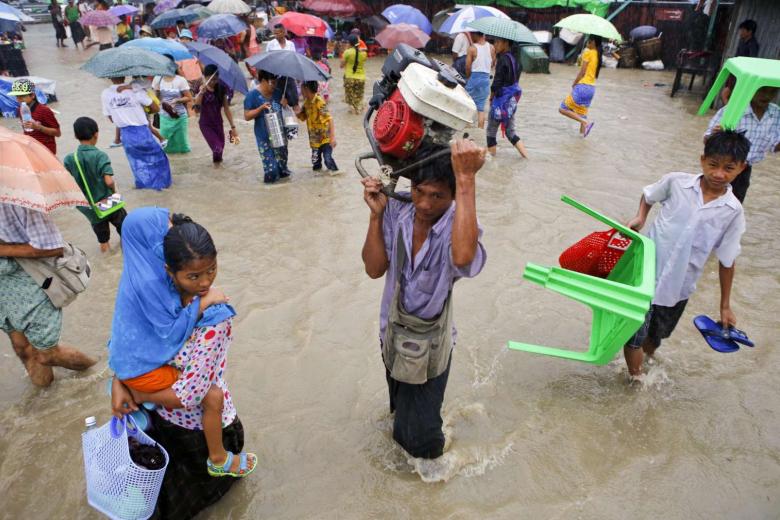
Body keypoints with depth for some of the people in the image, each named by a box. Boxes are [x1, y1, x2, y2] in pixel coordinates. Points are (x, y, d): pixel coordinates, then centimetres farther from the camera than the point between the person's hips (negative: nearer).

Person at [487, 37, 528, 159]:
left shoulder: (503, 59, -17)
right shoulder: (514, 58, 8)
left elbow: (497, 82, -18)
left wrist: (491, 97, -4)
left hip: (502, 99, -8)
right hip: (512, 99, 8)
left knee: (491, 129, 5)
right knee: (510, 130, 16)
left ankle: (491, 153, 11)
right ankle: (524, 152, 10)